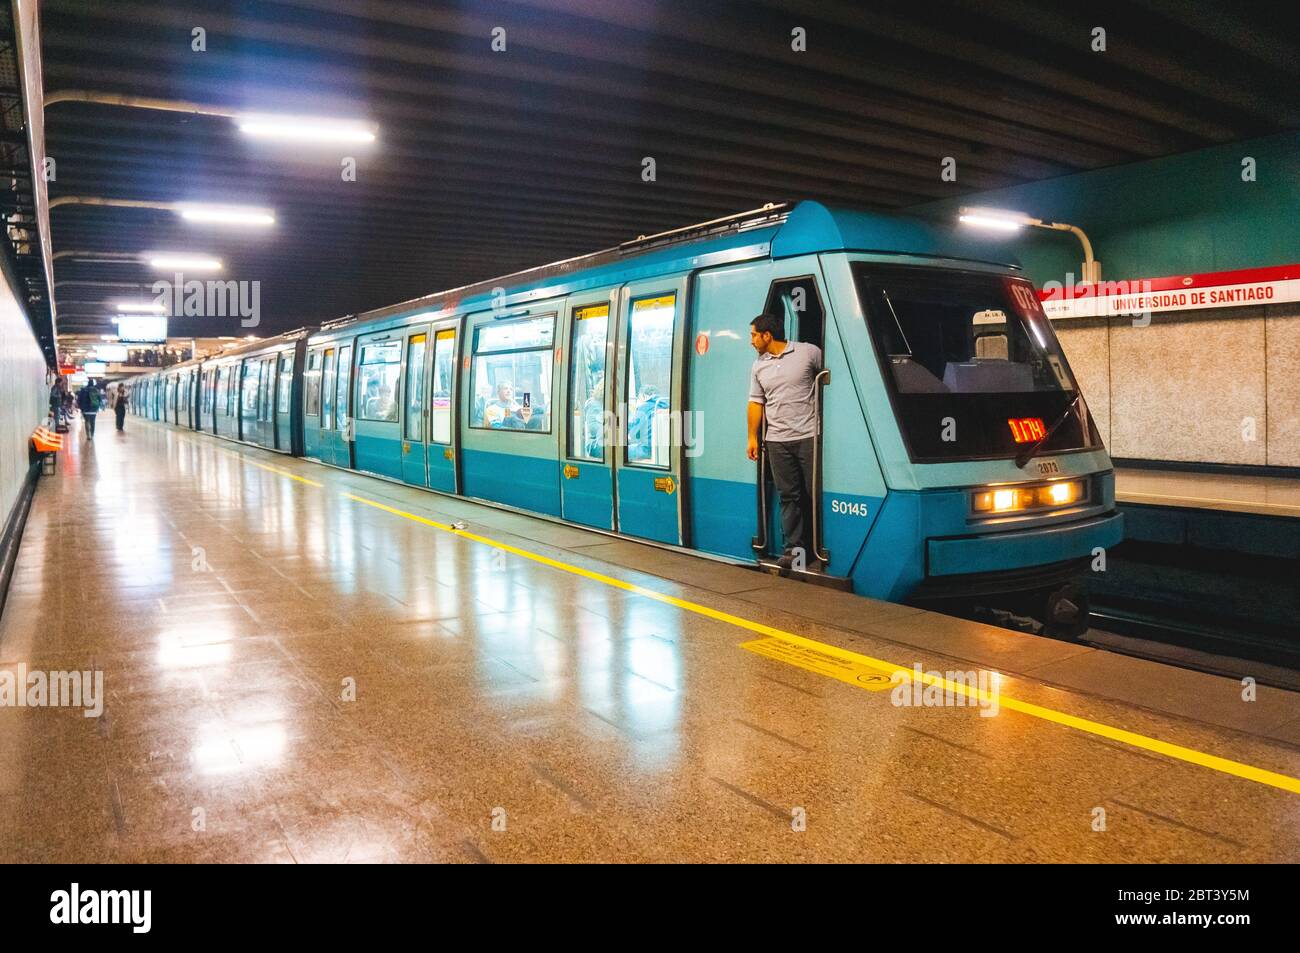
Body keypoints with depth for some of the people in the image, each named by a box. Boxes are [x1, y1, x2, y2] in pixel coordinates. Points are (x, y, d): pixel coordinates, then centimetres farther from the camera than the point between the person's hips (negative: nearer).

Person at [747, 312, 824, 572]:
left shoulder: (809, 353, -2)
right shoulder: (759, 366, 13)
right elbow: (756, 403, 15)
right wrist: (752, 437, 9)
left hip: (808, 436, -4)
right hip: (777, 440, 4)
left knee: (815, 494, -1)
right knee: (788, 495, 4)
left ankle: (817, 553, 5)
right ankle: (793, 548, 9)